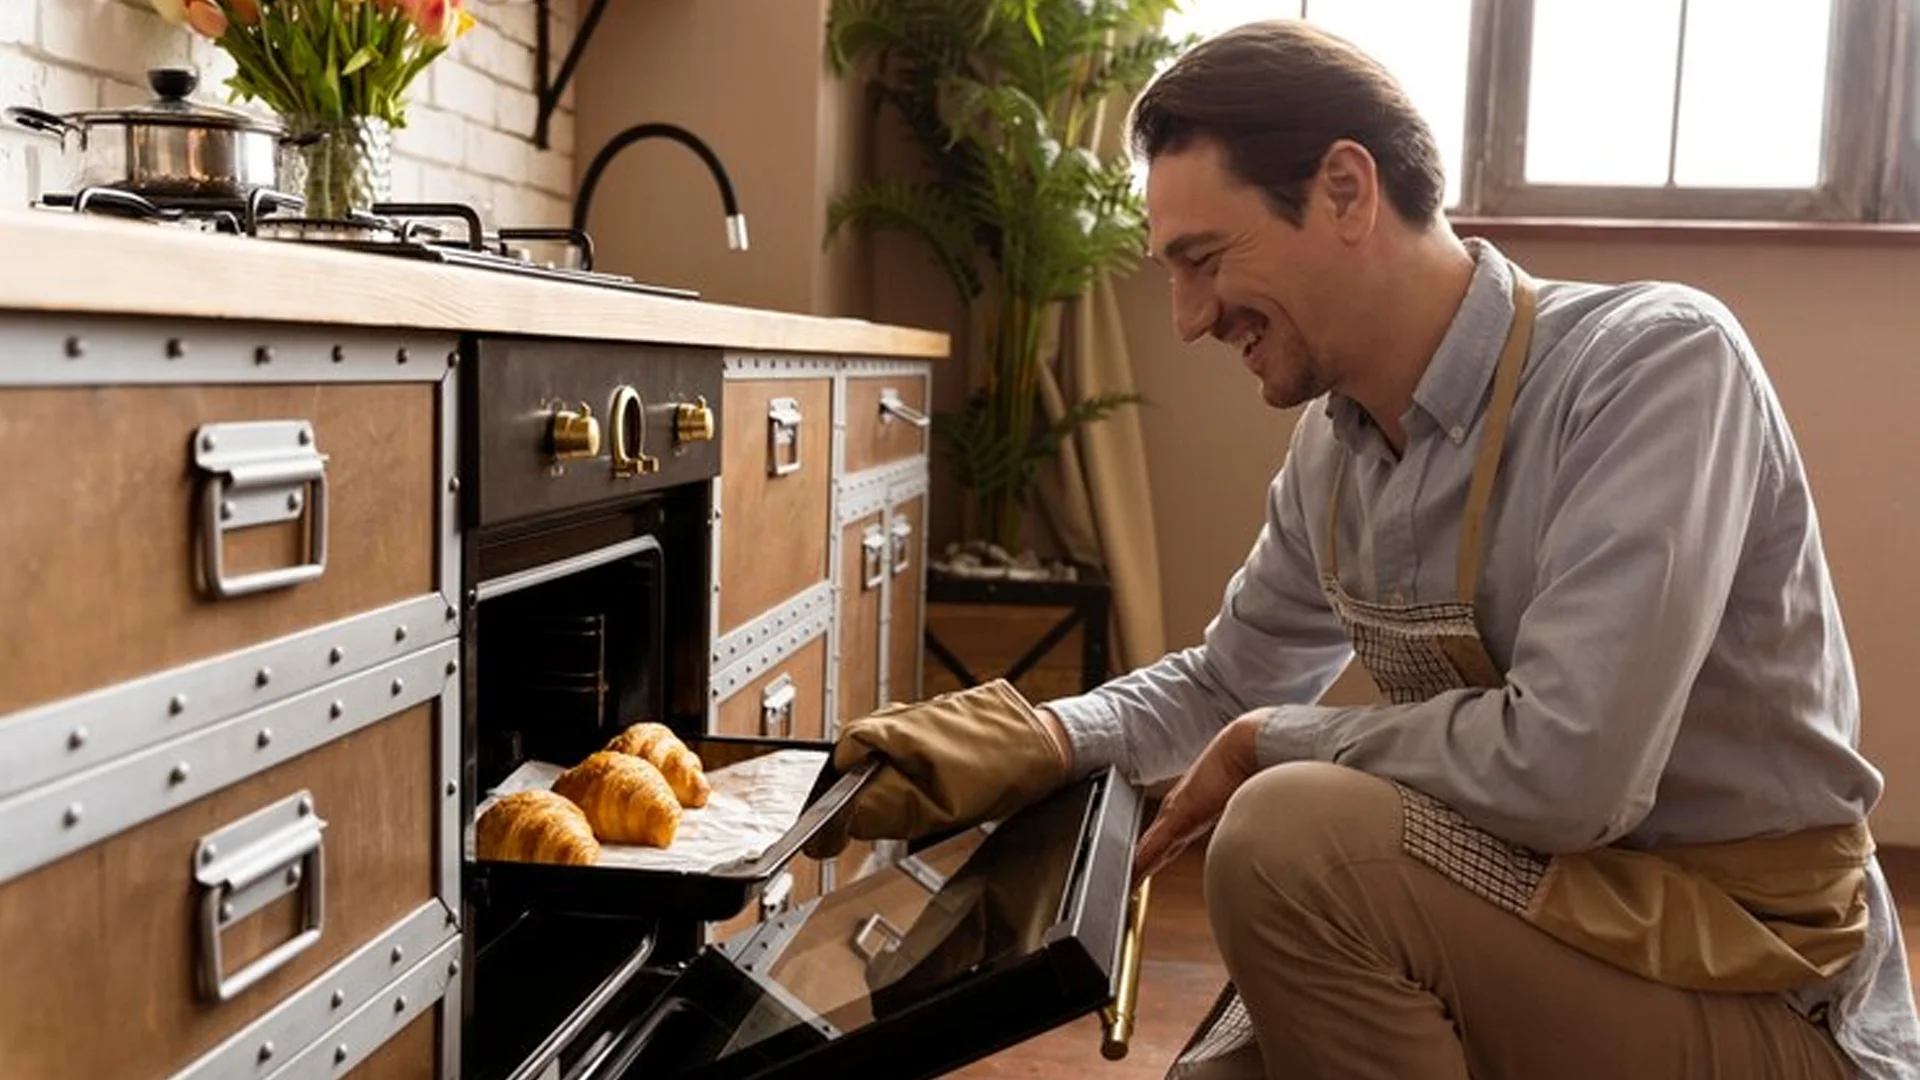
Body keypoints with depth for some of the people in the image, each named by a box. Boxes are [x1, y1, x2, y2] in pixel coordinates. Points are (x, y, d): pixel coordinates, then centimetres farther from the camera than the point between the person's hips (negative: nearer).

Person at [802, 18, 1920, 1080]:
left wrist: (1277, 749, -16)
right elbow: (1226, 684, 16)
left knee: (1296, 838, -25)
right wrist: (1036, 739, -3)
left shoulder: (1657, 364, -21)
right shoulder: (1332, 448, 1)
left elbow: (1566, 769, -33)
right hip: (1542, 917, 7)